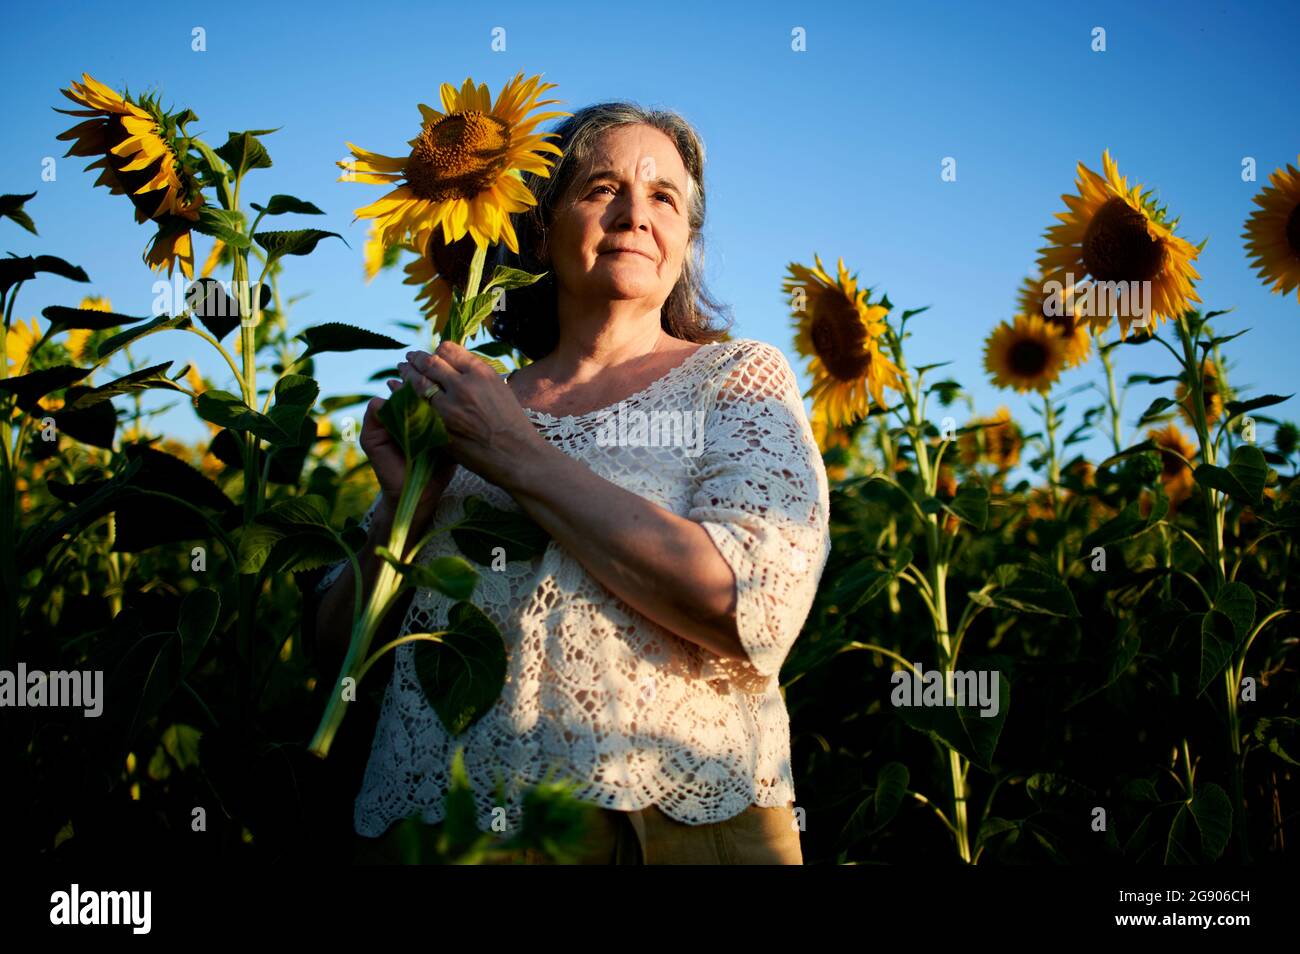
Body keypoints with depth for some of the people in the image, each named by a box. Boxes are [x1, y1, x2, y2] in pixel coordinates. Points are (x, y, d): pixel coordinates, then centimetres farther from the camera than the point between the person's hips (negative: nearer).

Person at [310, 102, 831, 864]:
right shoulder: (474, 406, 8)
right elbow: (341, 639, 9)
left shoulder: (739, 379, 0)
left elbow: (754, 611, -18)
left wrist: (520, 457, -14)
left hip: (667, 822, -2)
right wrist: (405, 504, -9)